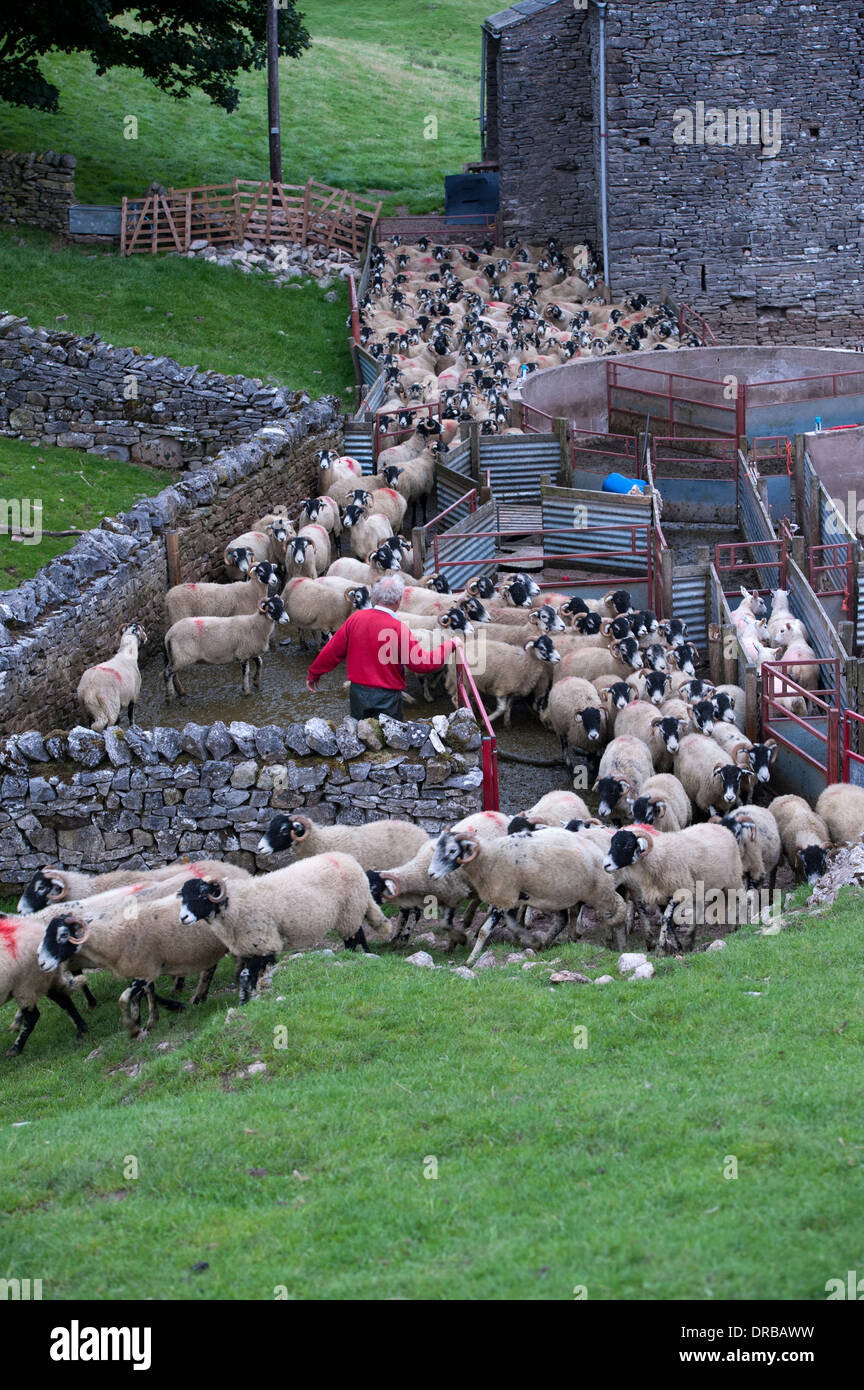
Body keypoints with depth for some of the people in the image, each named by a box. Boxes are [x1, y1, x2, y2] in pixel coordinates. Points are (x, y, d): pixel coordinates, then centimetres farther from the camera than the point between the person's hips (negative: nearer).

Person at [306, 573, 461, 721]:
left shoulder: (356, 618, -5)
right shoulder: (398, 629, -19)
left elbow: (333, 650, 3)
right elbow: (423, 664, -16)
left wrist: (313, 674, 18)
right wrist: (450, 645, -2)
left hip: (358, 693, 5)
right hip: (387, 699, -5)